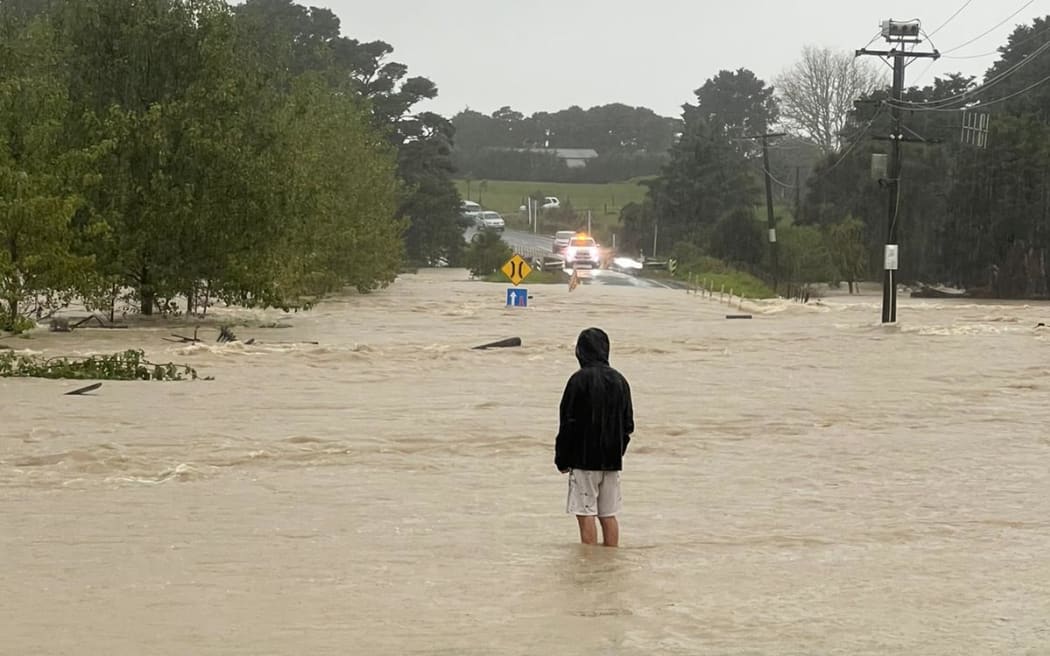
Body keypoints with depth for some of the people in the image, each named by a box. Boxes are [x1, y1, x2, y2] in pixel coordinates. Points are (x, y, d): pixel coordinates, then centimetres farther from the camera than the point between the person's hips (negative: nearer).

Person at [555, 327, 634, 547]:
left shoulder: (579, 380, -12)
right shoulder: (620, 381, 7)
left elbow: (568, 423, -11)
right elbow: (628, 424, 12)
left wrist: (562, 460, -3)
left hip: (584, 459, -6)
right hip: (612, 460, 6)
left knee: (586, 513, -2)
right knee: (609, 515, 10)